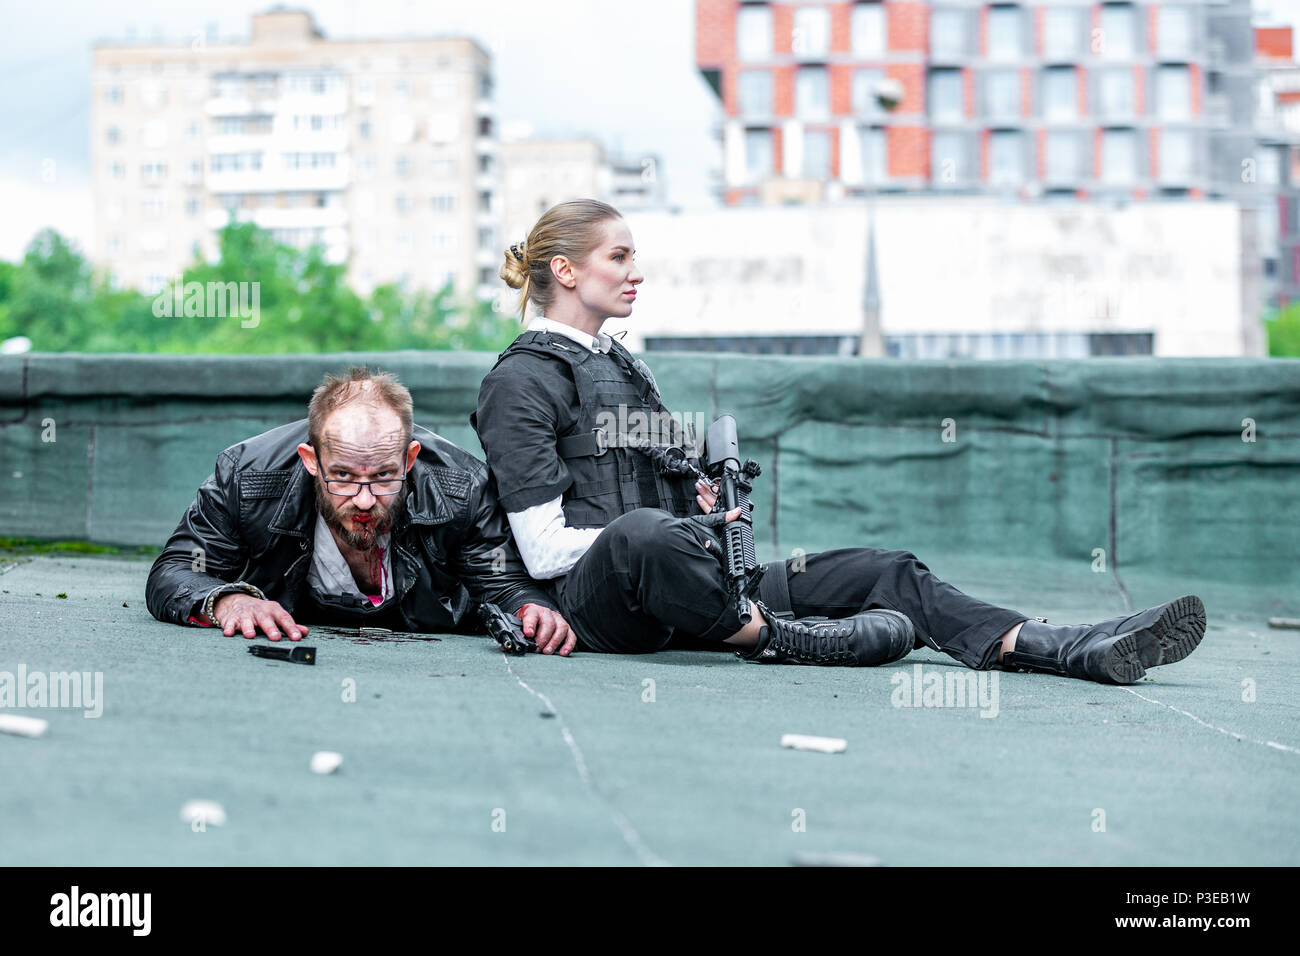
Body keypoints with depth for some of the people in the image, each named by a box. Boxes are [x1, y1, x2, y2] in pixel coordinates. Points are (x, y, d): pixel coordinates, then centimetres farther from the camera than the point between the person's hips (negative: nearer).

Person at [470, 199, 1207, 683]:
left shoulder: (621, 365, 24)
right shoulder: (522, 381, -4)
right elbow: (544, 548, -12)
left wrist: (703, 506, 5)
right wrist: (679, 529, -9)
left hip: (673, 584, 8)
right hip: (592, 595, -8)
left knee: (882, 572, -8)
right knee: (643, 535, -46)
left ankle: (1074, 649, -20)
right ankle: (774, 639, -28)